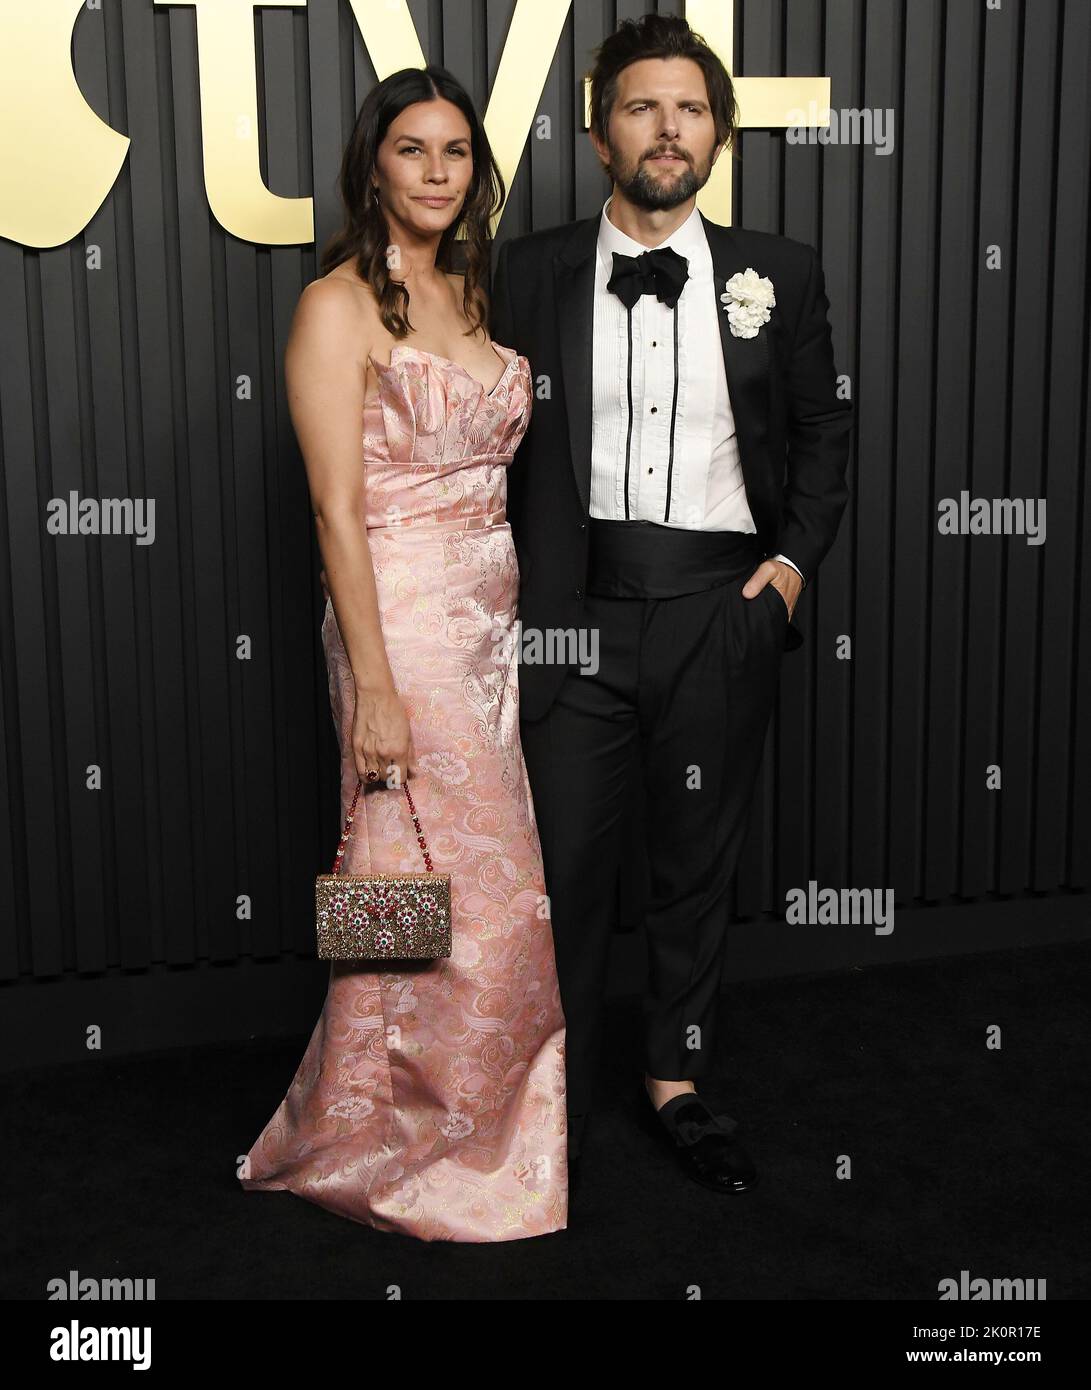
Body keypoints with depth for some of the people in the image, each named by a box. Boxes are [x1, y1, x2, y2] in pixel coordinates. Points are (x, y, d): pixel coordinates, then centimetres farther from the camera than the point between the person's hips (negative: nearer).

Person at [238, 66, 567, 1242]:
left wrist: (511, 628, 12)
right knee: (441, 893, -2)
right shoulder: (338, 305, -9)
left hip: (490, 628, 8)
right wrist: (373, 687, -19)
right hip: (403, 627, -8)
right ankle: (376, 1147, 18)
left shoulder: (467, 298, 14)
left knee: (493, 886, 12)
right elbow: (338, 510, -14)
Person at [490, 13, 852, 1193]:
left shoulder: (779, 275, 6)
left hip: (721, 611, 1)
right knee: (562, 867, 5)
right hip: (575, 609, -1)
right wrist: (505, 587, -3)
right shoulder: (529, 274, 3)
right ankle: (554, 1097, 24)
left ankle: (676, 1082, 30)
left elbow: (822, 431, 14)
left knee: (698, 862, 12)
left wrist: (797, 556, 2)